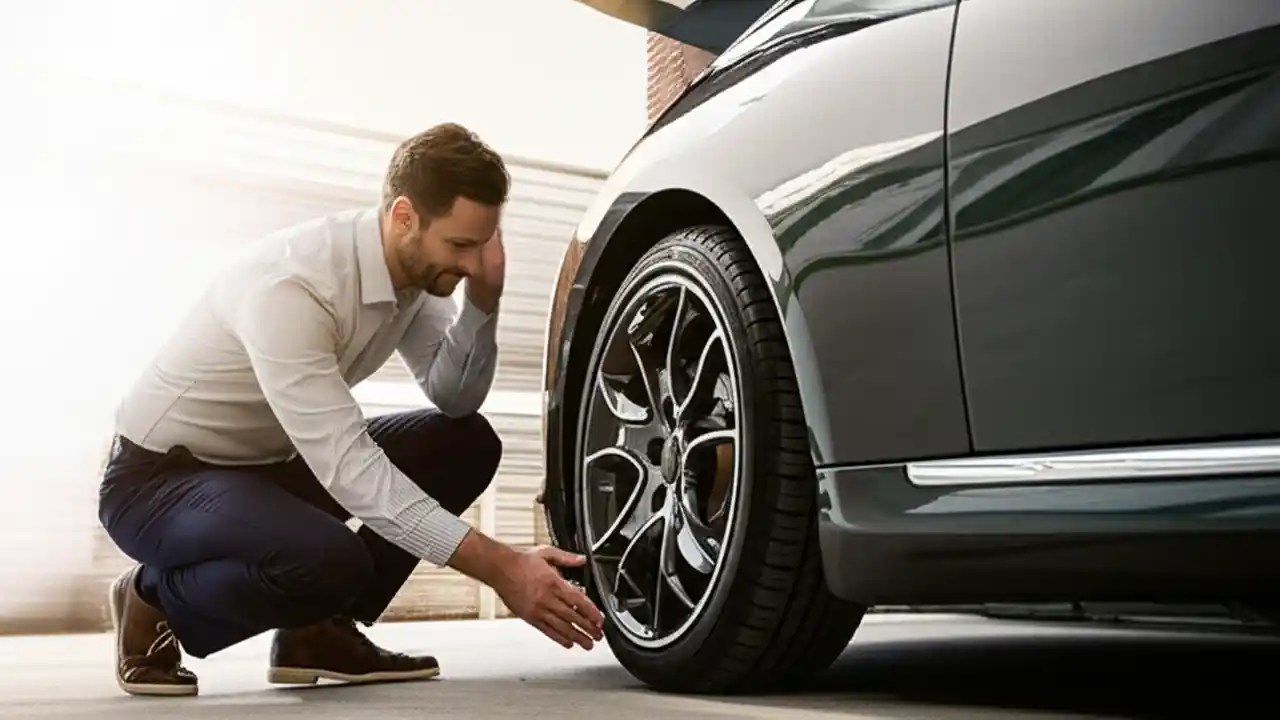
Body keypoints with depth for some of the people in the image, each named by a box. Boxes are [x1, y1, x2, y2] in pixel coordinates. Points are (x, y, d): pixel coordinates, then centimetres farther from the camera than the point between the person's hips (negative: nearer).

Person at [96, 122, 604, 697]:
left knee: (466, 442, -7)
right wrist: (499, 568, -38)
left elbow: (455, 400, -7)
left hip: (271, 464, 8)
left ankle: (320, 630, 1)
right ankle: (156, 601, -4)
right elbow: (345, 466, -36)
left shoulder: (414, 267, -7)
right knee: (329, 561, -36)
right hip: (158, 477, -8)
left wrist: (482, 300, -25)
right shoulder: (290, 285, -32)